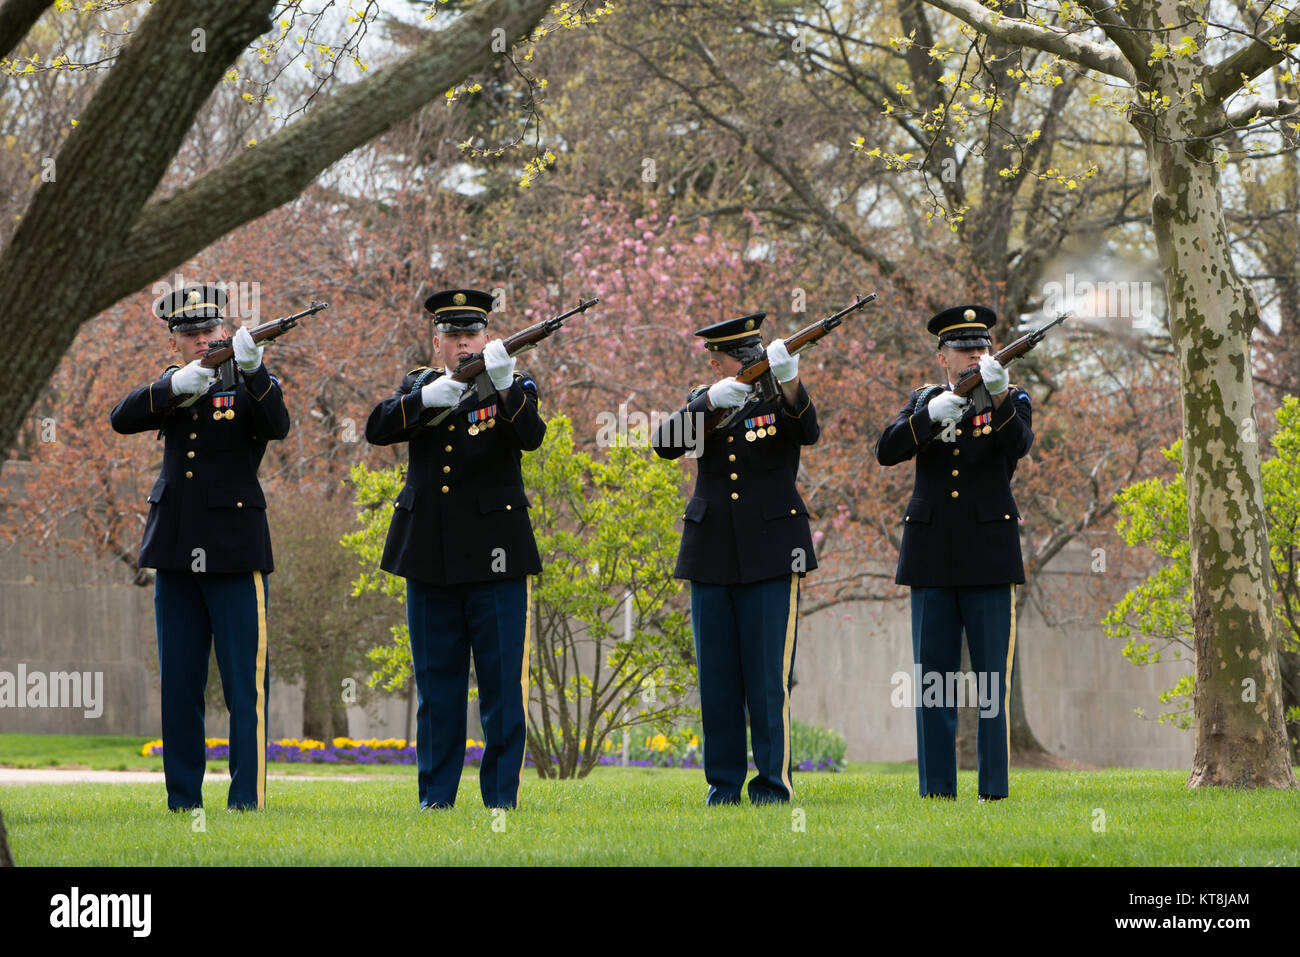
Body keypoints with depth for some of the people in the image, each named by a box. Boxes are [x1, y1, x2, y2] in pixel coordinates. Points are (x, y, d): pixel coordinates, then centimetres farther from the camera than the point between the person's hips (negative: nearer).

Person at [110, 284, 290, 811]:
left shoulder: (250, 385, 1)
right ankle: (182, 802, 14)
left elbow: (277, 427, -19)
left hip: (234, 552, -4)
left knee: (245, 683, -6)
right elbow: (122, 419, -5)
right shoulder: (168, 388, 12)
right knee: (178, 685, 8)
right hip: (176, 553, 4)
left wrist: (252, 370, -36)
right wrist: (174, 387, -22)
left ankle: (247, 801, -5)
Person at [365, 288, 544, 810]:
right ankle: (435, 798, 14)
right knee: (437, 687, 8)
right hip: (430, 561, 3)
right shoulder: (418, 386, 10)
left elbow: (530, 436, -18)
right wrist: (427, 400, -24)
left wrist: (504, 388, -37)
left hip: (495, 560, -3)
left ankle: (501, 799, 3)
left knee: (502, 683, -3)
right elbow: (377, 429, -7)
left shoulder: (514, 390, 2)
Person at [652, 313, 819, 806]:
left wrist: (789, 383, -39)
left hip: (770, 556, -3)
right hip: (711, 557, 3)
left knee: (768, 675, -5)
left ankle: (773, 784, 2)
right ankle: (723, 784, 13)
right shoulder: (701, 402, 9)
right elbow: (666, 443, -9)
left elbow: (806, 432, -20)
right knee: (716, 676, 6)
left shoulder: (780, 400, 2)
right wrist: (710, 403, -25)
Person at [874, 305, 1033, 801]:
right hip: (932, 556, 2)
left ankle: (994, 790, 0)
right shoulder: (923, 401, 11)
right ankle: (936, 789, 7)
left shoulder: (1011, 401, 5)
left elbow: (1018, 445, -17)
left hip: (989, 555, -2)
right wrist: (931, 416, -21)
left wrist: (999, 396, -34)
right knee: (932, 676, 3)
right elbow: (887, 451, -5)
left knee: (992, 679, -2)